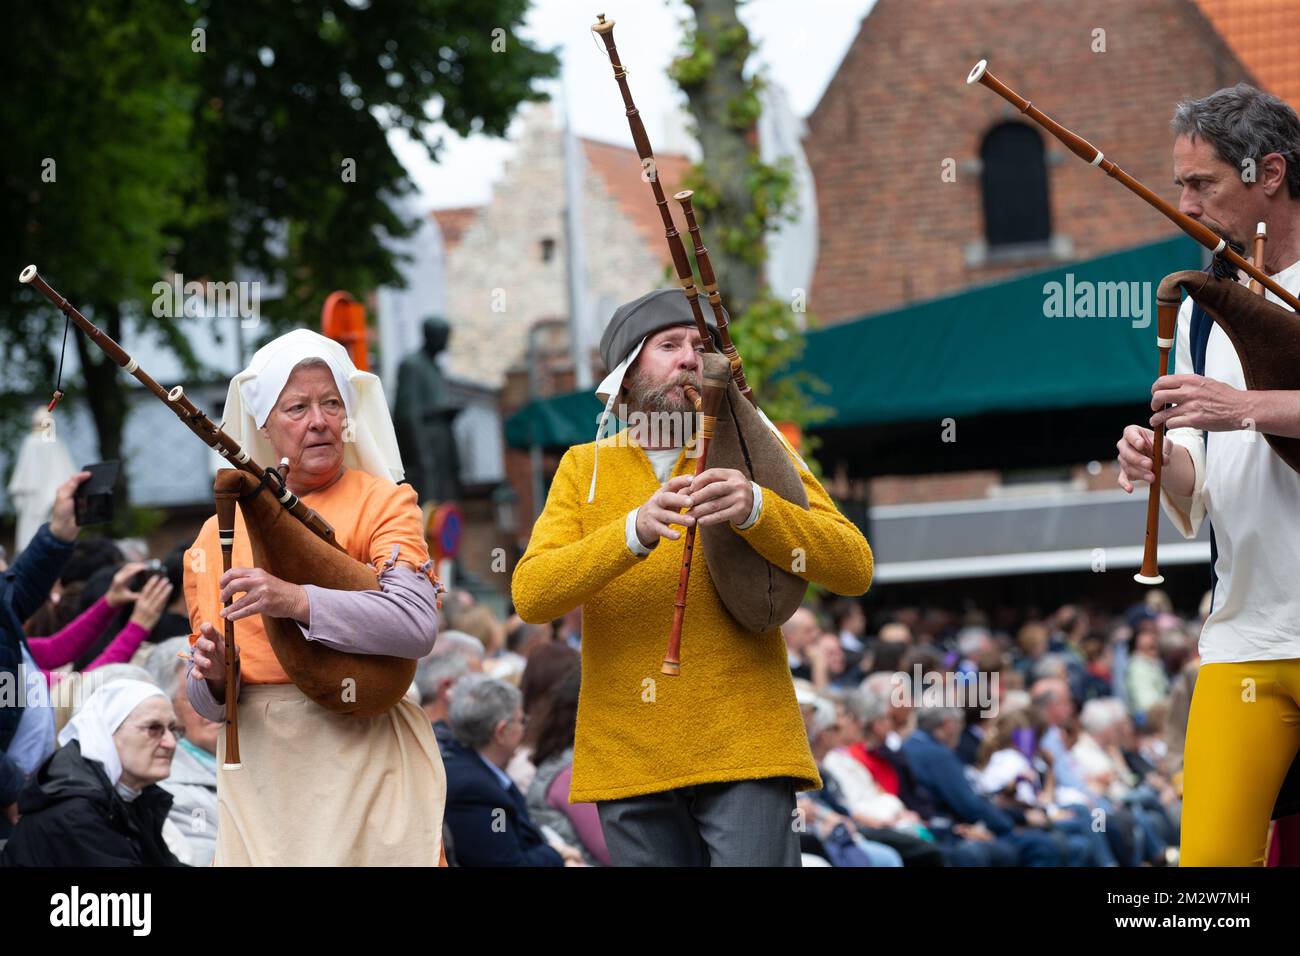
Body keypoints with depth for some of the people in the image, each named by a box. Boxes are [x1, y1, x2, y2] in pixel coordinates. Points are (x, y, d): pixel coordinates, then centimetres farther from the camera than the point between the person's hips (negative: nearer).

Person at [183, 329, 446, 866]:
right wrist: (212, 676, -8)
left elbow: (417, 625, -18)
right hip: (257, 767, 3)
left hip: (362, 754, -3)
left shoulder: (381, 502, 1)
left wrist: (298, 603, -27)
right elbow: (208, 701, 15)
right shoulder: (217, 535, 11)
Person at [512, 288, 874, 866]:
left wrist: (756, 509, -22)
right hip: (632, 760, 2)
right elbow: (530, 596, -5)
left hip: (745, 750, -2)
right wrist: (635, 532, -21)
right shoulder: (584, 468, 10)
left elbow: (853, 570, -4)